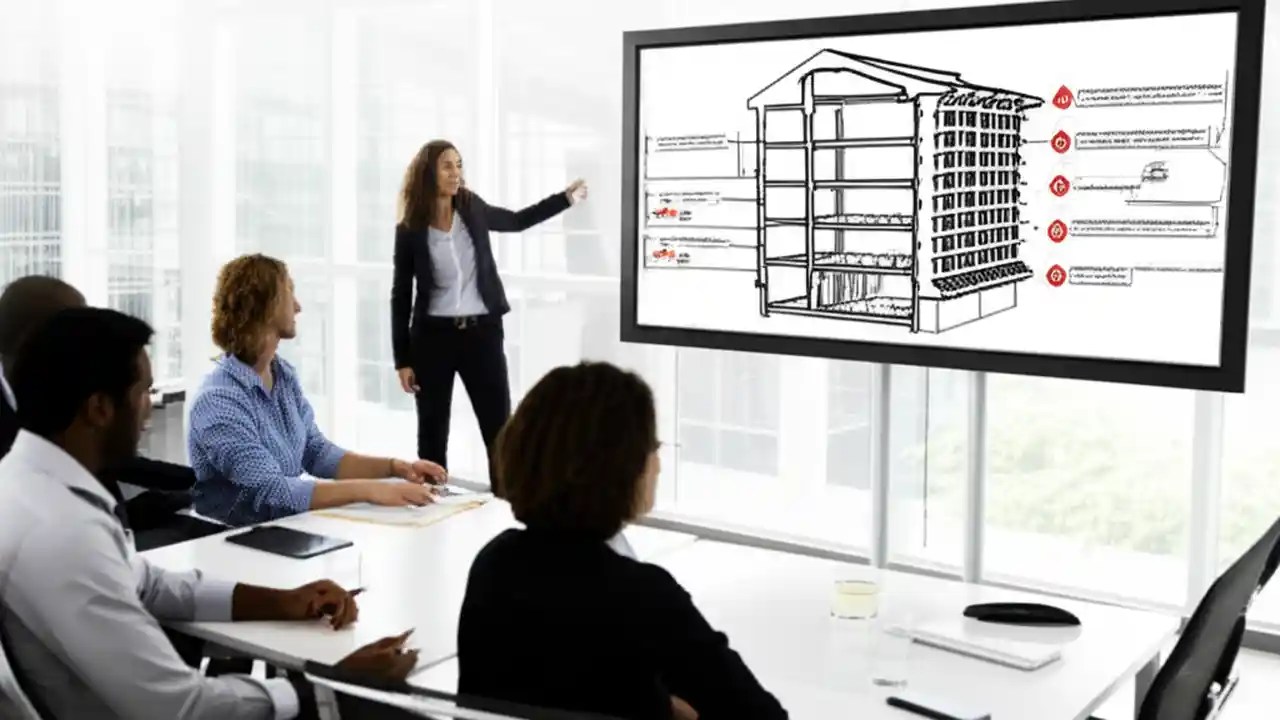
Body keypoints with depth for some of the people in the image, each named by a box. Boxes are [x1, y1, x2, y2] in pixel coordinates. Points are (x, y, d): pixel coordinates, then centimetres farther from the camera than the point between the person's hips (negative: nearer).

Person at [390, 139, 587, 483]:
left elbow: (518, 221, 22)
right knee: (433, 431, 7)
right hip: (433, 335, -2)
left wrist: (566, 197, 14)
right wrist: (402, 359, -3)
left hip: (482, 332, 2)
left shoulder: (473, 209, 2)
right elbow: (401, 295, -1)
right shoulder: (410, 230, -5)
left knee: (499, 428, -1)